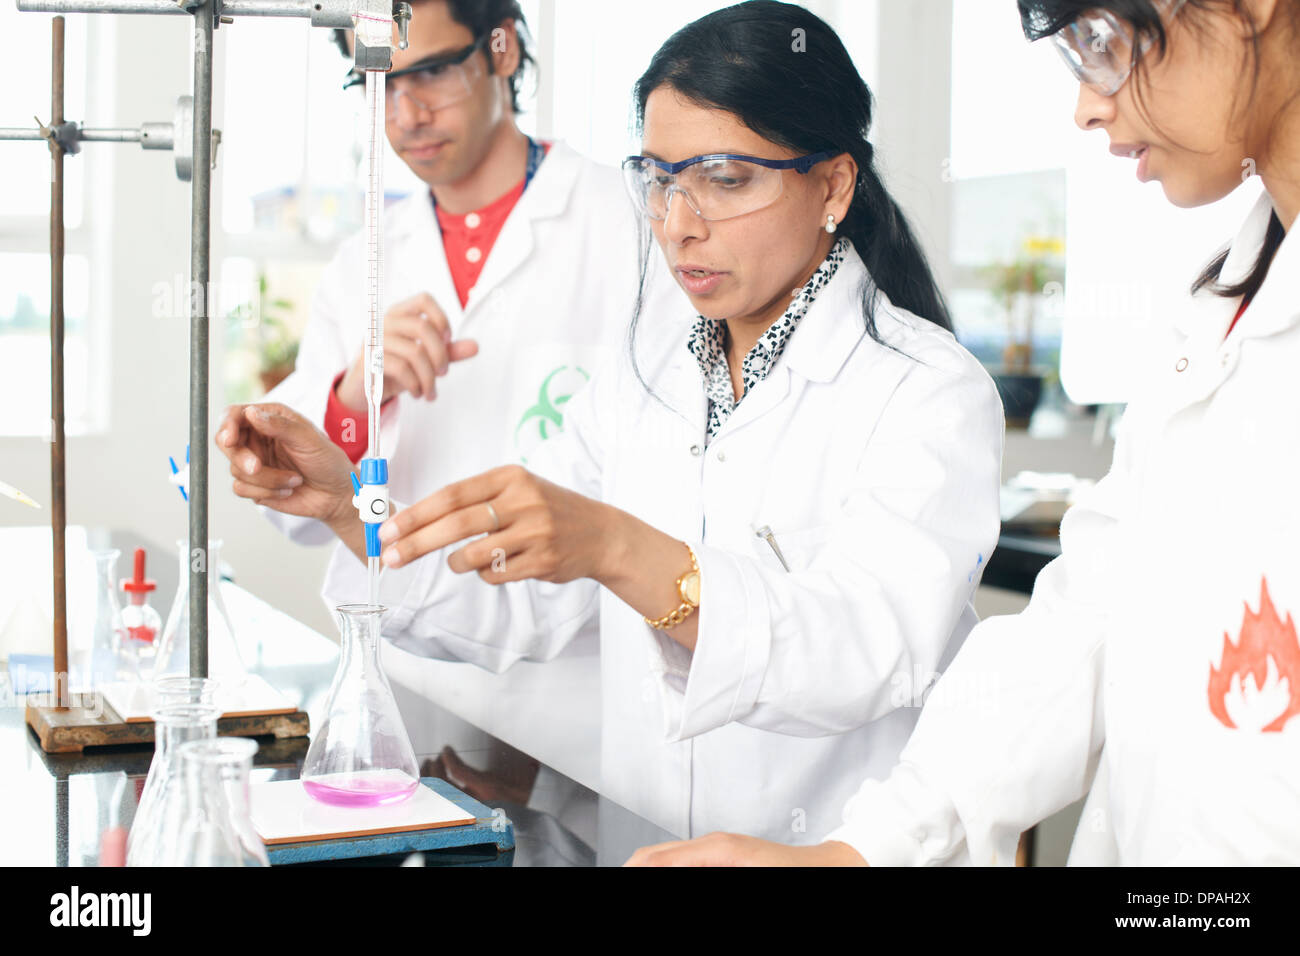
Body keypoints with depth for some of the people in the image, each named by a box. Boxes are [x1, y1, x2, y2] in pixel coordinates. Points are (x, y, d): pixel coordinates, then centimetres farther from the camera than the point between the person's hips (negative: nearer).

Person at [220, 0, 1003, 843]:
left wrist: (620, 551, -38)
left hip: (843, 855, -4)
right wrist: (348, 508, -9)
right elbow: (525, 608, 7)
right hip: (640, 843, 4)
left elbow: (872, 653, -25)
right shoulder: (648, 363, 9)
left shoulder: (931, 393, -9)